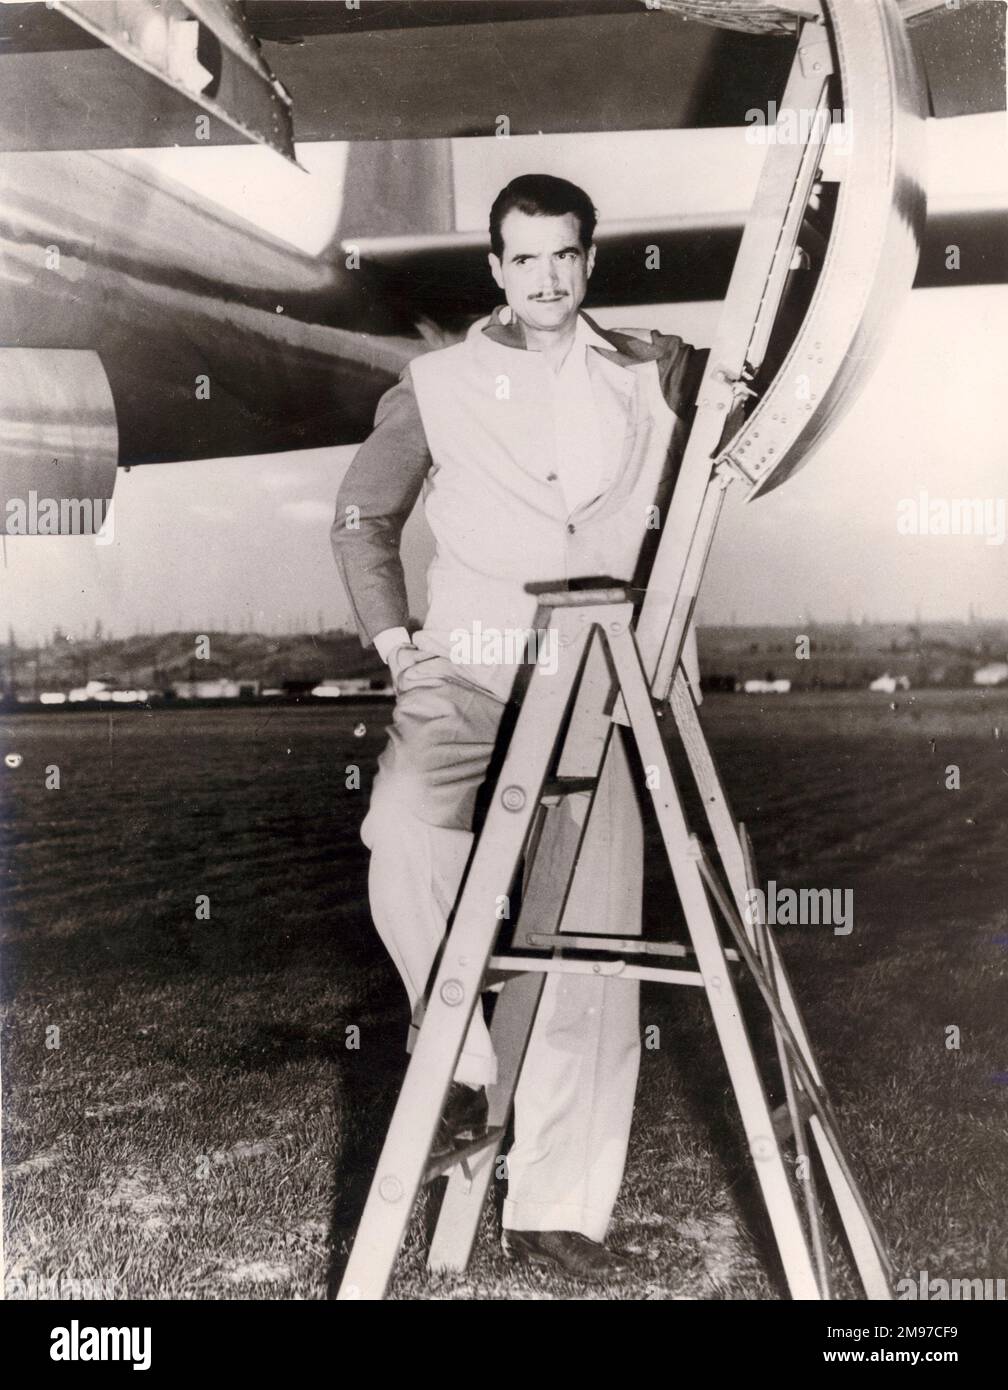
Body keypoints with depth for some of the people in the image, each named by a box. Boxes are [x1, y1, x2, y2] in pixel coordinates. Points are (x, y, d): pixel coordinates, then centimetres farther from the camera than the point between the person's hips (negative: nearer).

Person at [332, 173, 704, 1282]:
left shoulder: (652, 376, 13)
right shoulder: (438, 383, 10)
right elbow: (362, 516, 16)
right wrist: (392, 637, 4)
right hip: (461, 672, -1)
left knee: (593, 939, -4)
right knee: (406, 851, -26)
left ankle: (554, 1209, 7)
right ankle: (468, 1060, 1)